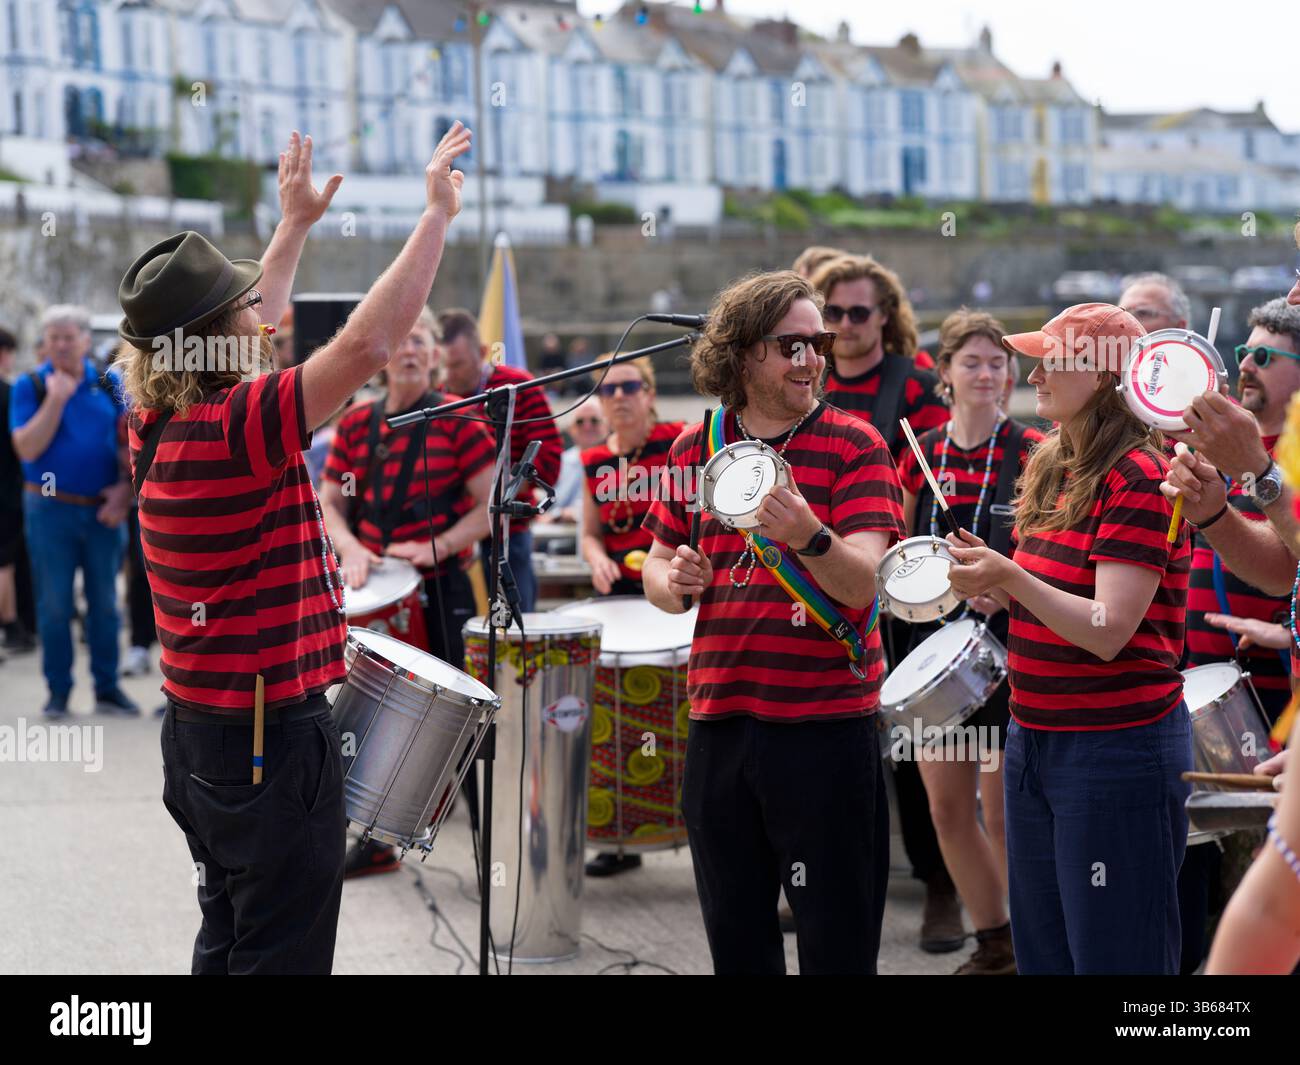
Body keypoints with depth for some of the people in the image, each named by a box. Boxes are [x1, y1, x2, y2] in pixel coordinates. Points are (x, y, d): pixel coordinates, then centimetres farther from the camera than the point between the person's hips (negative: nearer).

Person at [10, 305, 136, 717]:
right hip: (51, 508, -2)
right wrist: (56, 399, -17)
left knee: (105, 602, 7)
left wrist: (124, 491, -6)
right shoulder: (30, 386, -1)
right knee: (54, 605, 2)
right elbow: (27, 449, -11)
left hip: (103, 509, 2)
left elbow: (128, 441, 6)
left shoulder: (109, 382, 5)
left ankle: (107, 688, 15)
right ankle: (58, 692, 10)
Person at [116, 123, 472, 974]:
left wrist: (296, 225, 30)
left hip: (197, 735, 9)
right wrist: (437, 214, -19)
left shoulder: (159, 427, 4)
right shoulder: (238, 428, -21)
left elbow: (239, 332, 22)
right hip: (274, 738, -9)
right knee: (281, 956, 0)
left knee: (228, 942, 18)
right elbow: (368, 343, -27)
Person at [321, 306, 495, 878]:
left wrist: (436, 547, -18)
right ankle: (378, 839, 21)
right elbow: (330, 503, 9)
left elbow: (490, 505, -6)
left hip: (442, 585, -5)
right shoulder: (356, 423, 7)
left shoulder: (458, 419, -5)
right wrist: (350, 548, -11)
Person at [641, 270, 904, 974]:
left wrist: (809, 536, -34)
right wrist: (672, 581, -7)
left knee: (835, 947, 0)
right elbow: (657, 569, 17)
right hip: (720, 722, 4)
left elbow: (861, 583, -14)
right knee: (736, 941, 14)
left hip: (826, 726, -4)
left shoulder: (854, 446, -4)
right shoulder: (696, 447, 9)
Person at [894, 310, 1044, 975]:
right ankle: (992, 945, 22)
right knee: (946, 803, 7)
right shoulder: (921, 454, 7)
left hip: (1010, 645, -5)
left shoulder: (1031, 452, -6)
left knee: (1002, 808, -3)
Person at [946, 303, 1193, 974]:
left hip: (1117, 748, -9)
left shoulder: (1138, 477, -15)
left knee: (1112, 955, -1)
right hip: (1034, 738, 9)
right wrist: (990, 584, 3)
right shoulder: (1052, 467, 11)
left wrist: (1011, 577, -28)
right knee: (1041, 951, 16)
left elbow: (1107, 631, -21)